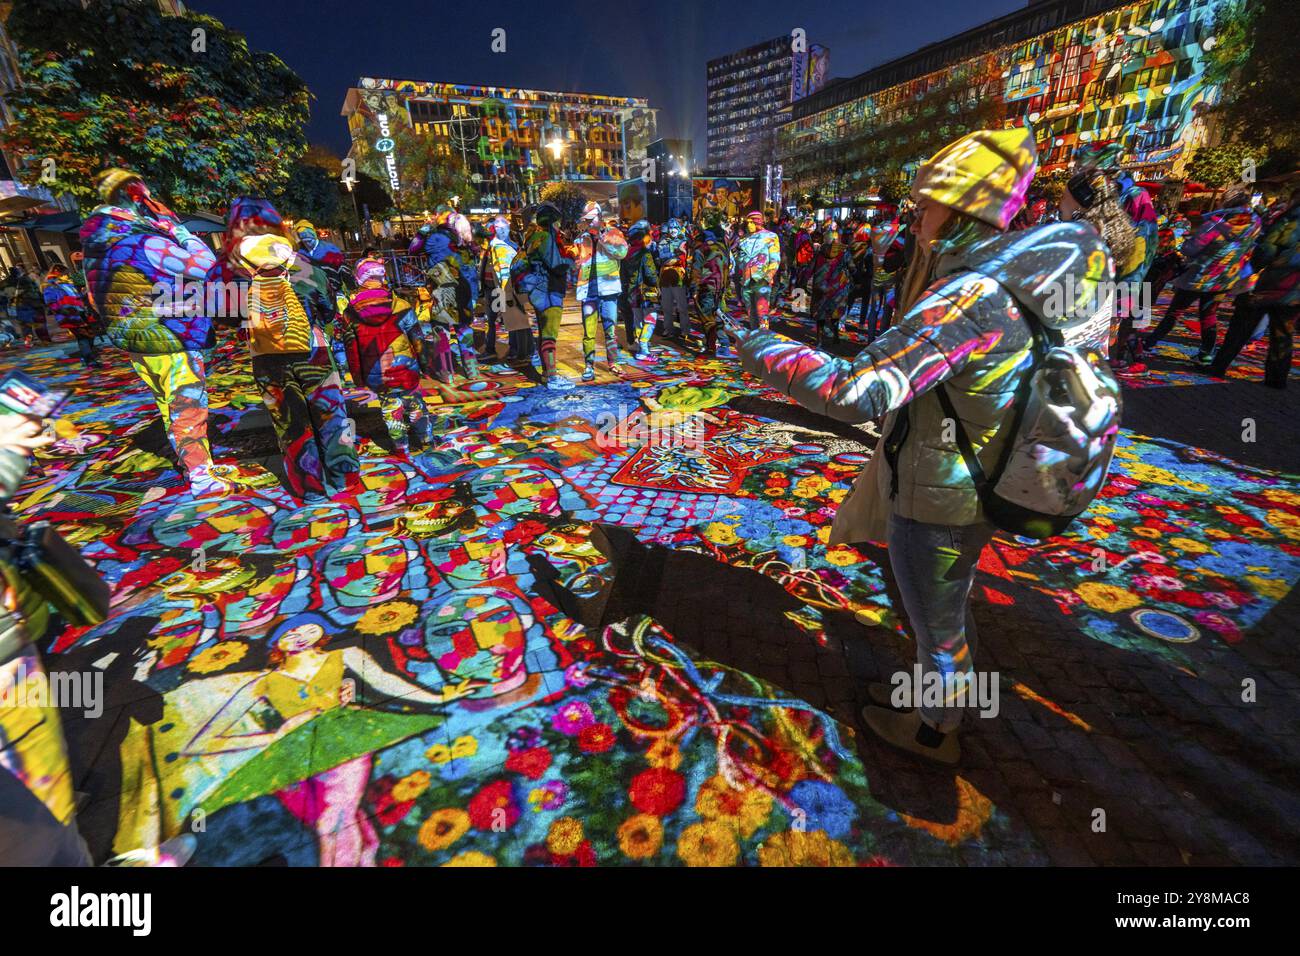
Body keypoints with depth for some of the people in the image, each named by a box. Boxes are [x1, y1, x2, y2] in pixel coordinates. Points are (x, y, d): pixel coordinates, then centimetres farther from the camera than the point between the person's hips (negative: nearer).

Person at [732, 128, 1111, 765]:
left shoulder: (972, 296, -30)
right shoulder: (1019, 284, 1)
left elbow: (857, 391, -40)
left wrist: (761, 352, -28)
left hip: (936, 501, -9)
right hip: (961, 486, 9)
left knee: (937, 622, 15)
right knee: (944, 610, 28)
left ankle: (935, 729, 42)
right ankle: (930, 692, 53)